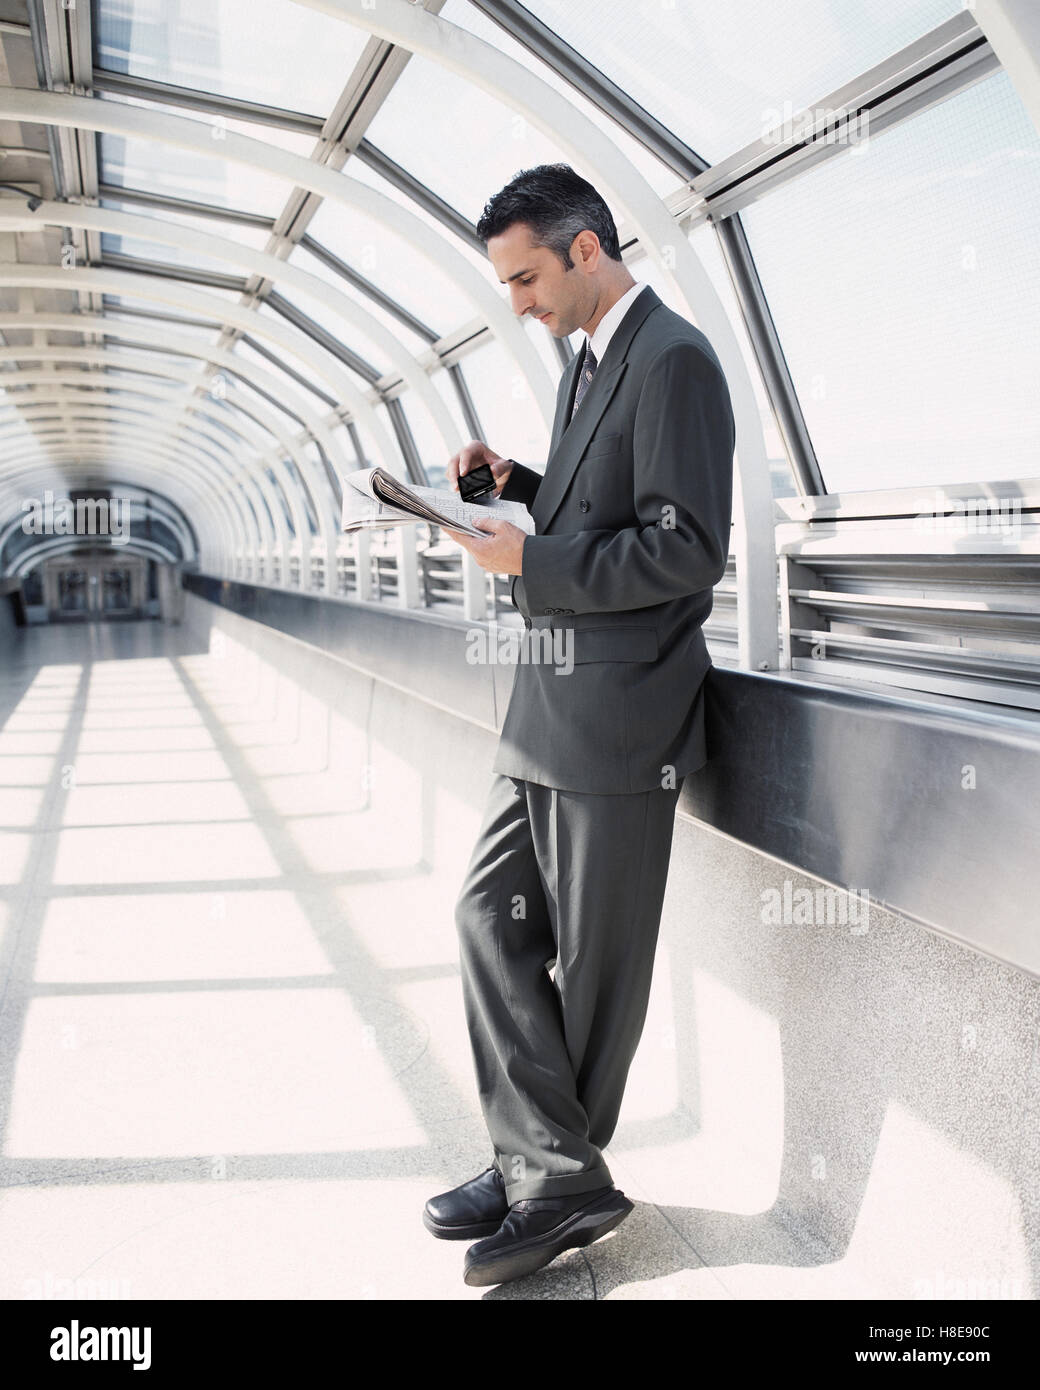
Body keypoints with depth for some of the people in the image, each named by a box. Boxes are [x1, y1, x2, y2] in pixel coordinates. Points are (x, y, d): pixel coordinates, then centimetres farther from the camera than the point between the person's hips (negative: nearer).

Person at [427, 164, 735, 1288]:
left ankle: (559, 1175, 21)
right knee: (491, 920, 9)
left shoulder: (672, 361, -12)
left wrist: (531, 561, -15)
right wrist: (517, 483, 8)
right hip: (546, 712, 10)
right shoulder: (586, 364, 18)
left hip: (616, 721, -10)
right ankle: (549, 1172, 17)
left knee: (594, 963, 4)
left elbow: (686, 549, -20)